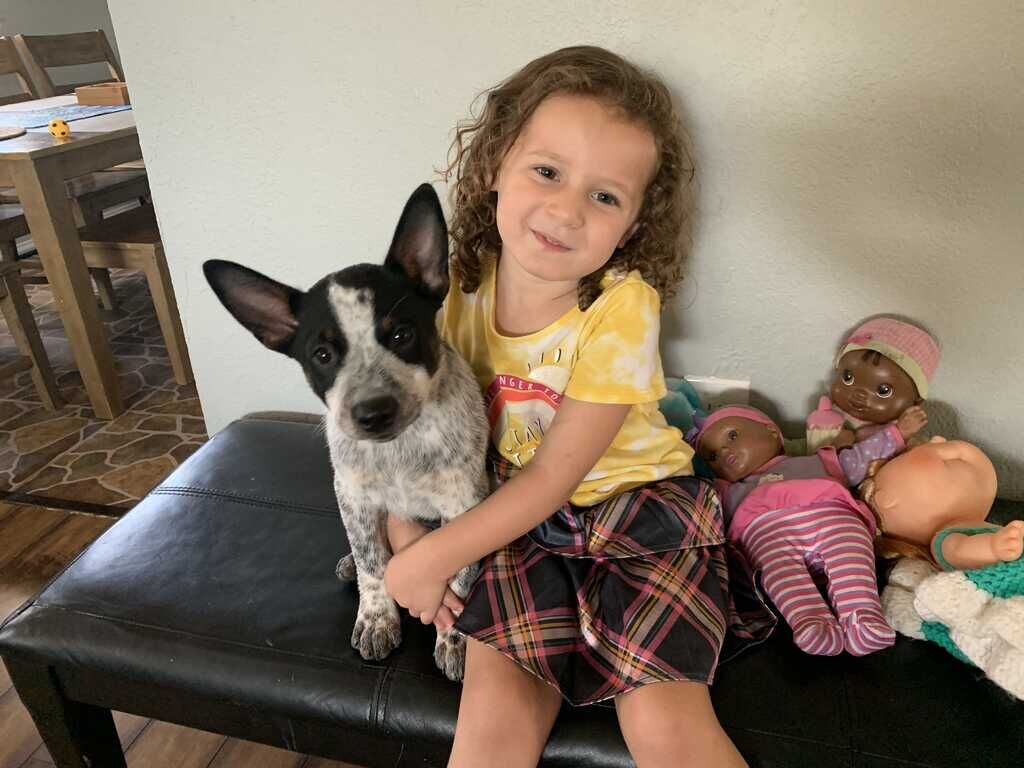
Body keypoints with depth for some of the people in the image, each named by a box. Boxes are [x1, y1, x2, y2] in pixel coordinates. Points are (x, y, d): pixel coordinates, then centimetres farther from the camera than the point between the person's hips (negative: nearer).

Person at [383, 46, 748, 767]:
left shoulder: (621, 308, -22)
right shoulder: (456, 286, -9)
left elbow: (555, 476, -19)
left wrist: (433, 560, -16)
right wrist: (406, 531, -10)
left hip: (635, 511, -2)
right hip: (512, 521, 3)